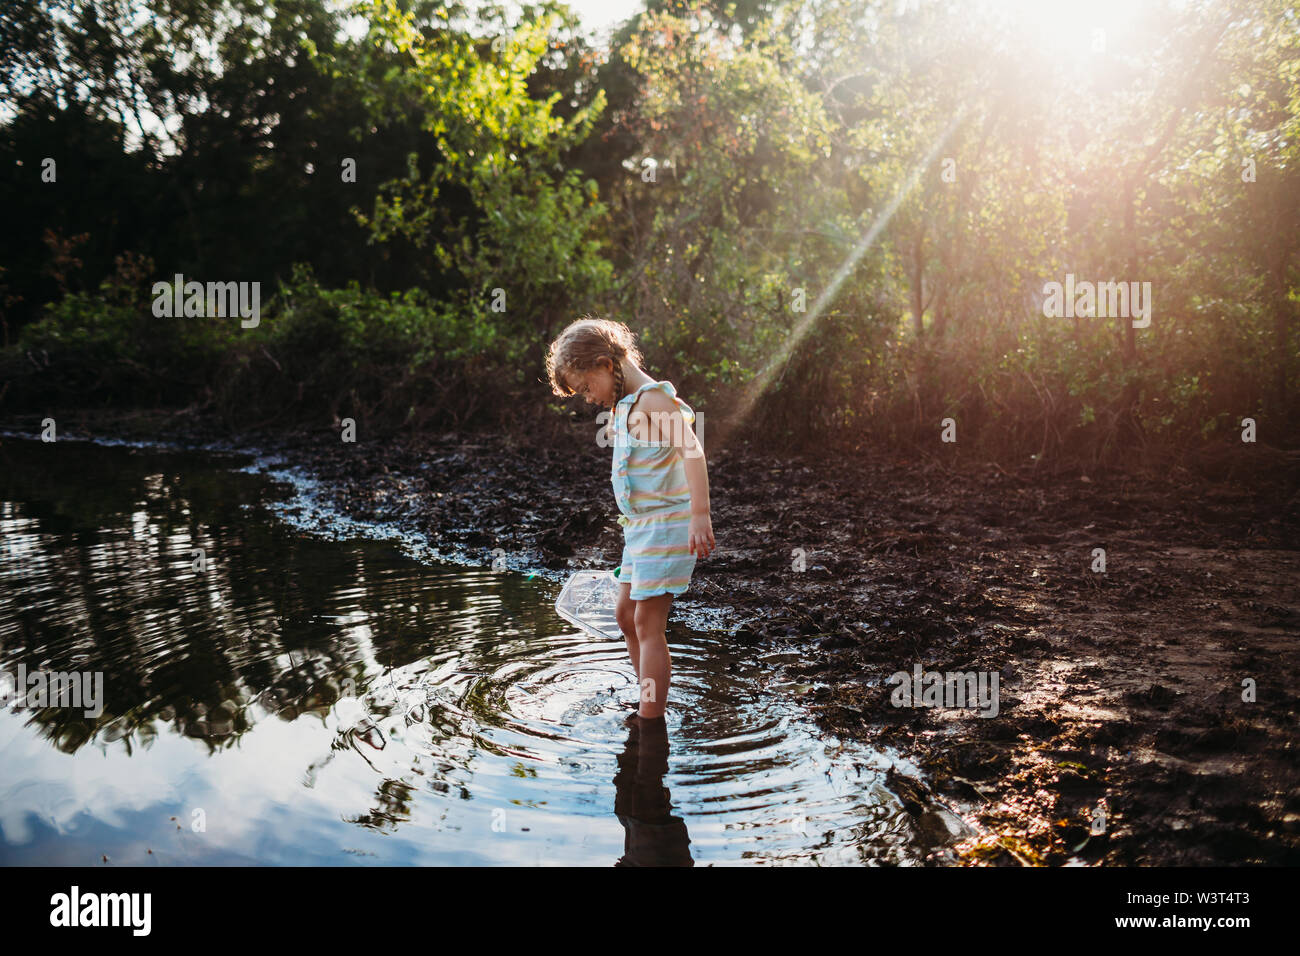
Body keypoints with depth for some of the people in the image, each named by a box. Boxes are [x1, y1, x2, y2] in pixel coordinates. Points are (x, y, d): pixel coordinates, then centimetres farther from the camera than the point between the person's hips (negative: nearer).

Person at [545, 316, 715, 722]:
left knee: (648, 624, -8)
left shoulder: (653, 399, -17)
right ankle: (648, 705, 30)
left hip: (665, 525, -11)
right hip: (639, 527, 11)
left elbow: (692, 449, -30)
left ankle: (651, 722, -1)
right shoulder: (626, 405, 14)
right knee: (625, 615, 17)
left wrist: (699, 516, -36)